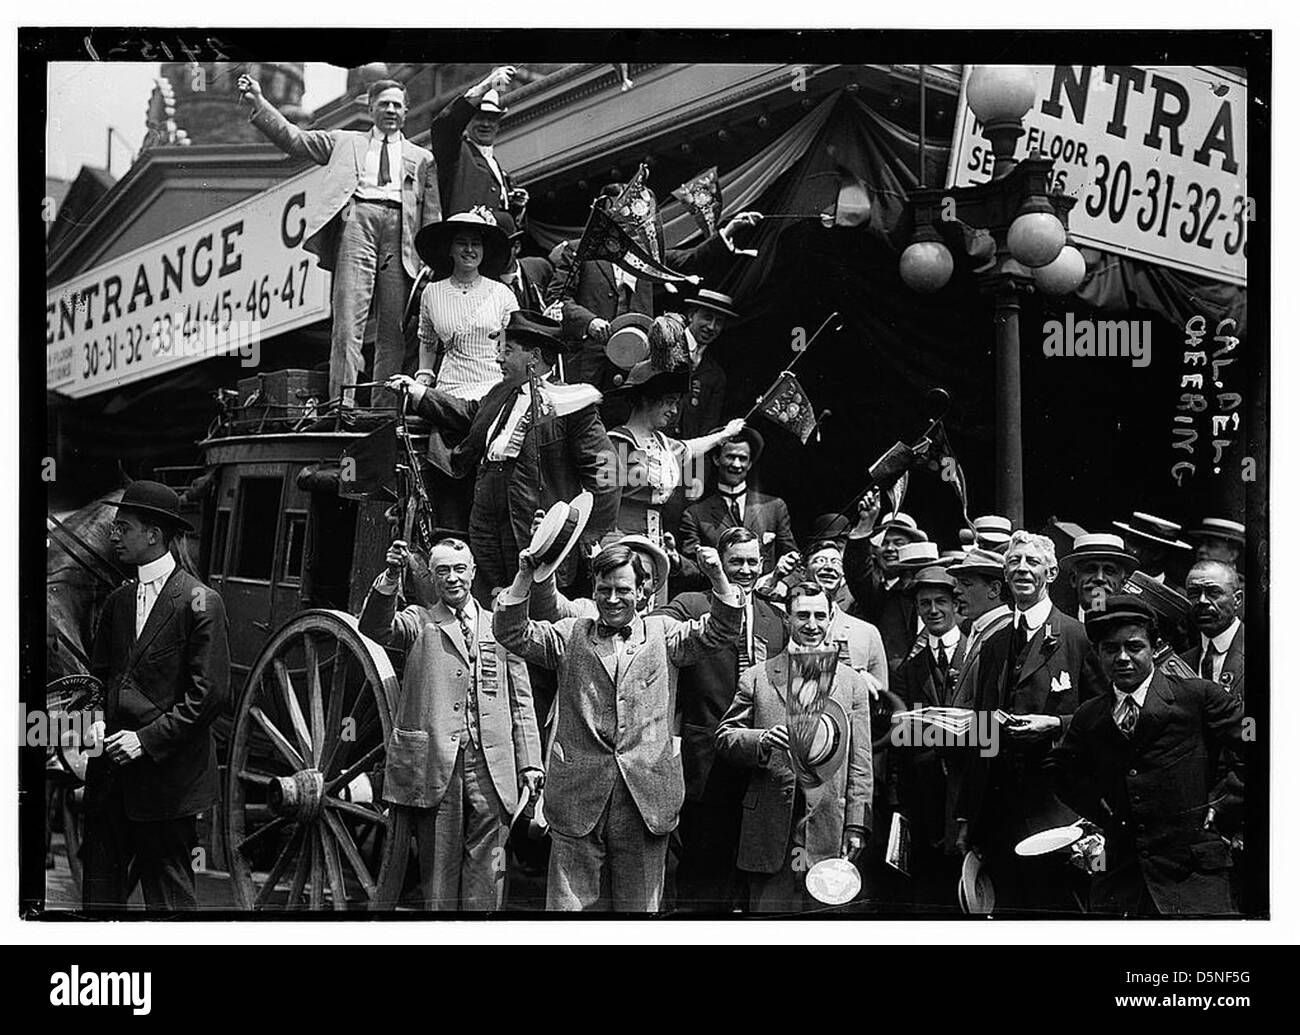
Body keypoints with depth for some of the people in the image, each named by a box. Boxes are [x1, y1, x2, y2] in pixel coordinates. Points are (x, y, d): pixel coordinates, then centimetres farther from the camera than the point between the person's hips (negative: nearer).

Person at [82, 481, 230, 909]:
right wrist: (97, 720, 1)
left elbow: (209, 694, -11)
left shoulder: (199, 602, -8)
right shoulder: (117, 601, 14)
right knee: (98, 890, 8)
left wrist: (146, 738, -14)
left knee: (168, 895, 2)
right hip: (110, 775, 6)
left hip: (167, 775, -6)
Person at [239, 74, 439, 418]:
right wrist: (259, 102, 8)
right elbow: (293, 139, 20)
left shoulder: (422, 158, 26)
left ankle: (385, 411, -4)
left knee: (395, 329, -5)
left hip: (401, 228, 1)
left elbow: (433, 213, 18)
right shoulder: (345, 142, 26)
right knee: (348, 317, -15)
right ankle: (343, 404, -21)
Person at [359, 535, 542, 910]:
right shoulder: (418, 622, 11)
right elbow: (374, 627, -10)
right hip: (434, 763, -2)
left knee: (487, 872, 0)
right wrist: (390, 579, -26)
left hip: (491, 767, 2)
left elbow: (521, 701, 15)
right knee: (438, 868, 1)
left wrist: (530, 763, 8)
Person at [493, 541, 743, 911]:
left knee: (639, 906, 8)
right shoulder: (571, 635, 11)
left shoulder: (663, 634, 12)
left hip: (646, 798, 0)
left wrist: (717, 577, -17)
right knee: (572, 903, 3)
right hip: (578, 796, 0)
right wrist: (525, 576, -13)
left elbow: (721, 631, 0)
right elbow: (512, 633, 1)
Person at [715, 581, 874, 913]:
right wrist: (760, 740, -14)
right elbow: (725, 738, 6)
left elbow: (860, 764, 8)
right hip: (769, 832, 0)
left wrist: (856, 827, 1)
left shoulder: (852, 684, 11)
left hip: (827, 833, 0)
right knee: (767, 910, 0)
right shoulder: (756, 678, 8)